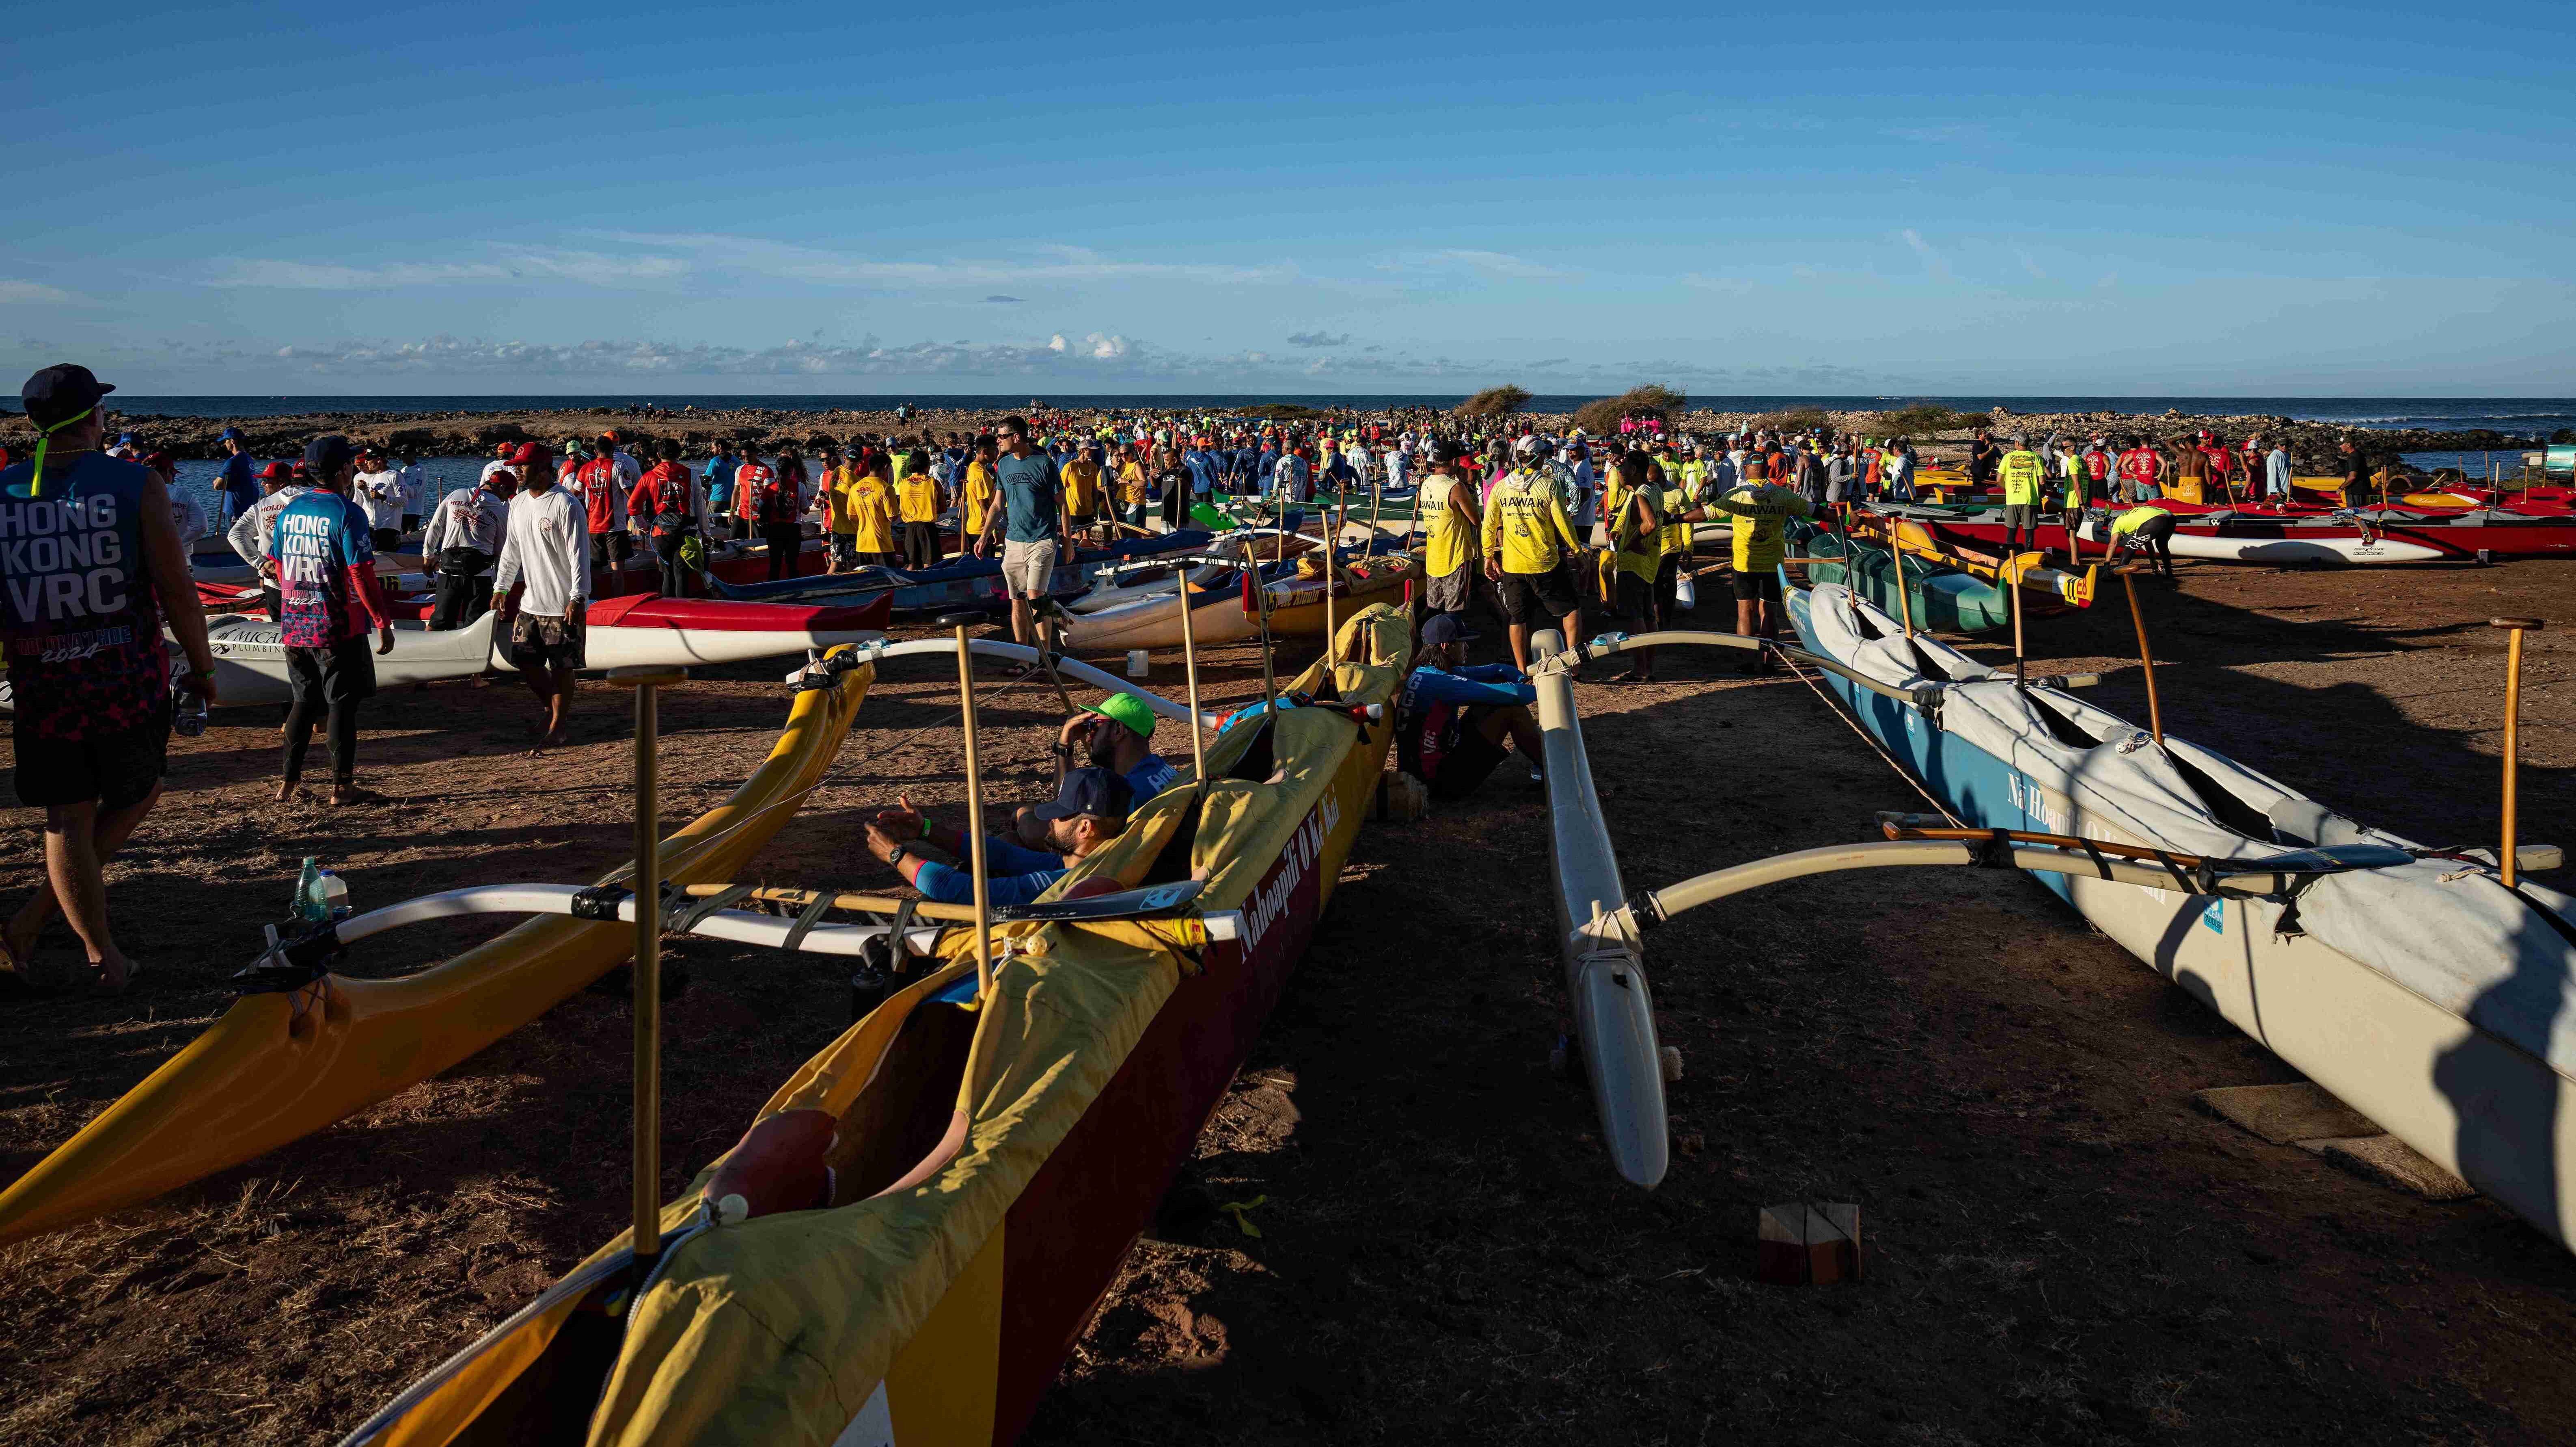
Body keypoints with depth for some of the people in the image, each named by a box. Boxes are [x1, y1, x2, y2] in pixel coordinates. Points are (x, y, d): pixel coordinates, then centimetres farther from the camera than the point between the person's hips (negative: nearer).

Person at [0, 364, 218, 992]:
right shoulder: (136, 486, -7)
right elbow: (177, 593, -9)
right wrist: (202, 666, 4)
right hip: (129, 682, -2)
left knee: (68, 821, 12)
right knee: (136, 796, 18)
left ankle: (101, 955, 15)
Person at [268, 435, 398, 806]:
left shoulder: (289, 511, 7)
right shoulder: (347, 513, -14)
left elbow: (279, 566, 13)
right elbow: (361, 575, -17)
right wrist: (384, 623, -11)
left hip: (295, 624, 6)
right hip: (338, 627, -6)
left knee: (305, 701, 17)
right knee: (343, 704, 2)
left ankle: (289, 781, 20)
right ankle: (342, 786, 4)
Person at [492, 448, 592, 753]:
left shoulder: (566, 505, -13)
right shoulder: (518, 504, 11)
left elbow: (579, 554, -16)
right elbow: (511, 551, 20)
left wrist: (577, 598, -21)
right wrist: (500, 589, 18)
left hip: (562, 604, -8)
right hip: (530, 602, 8)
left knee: (561, 667, 0)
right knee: (526, 661, 10)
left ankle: (558, 727, 11)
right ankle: (555, 711, 29)